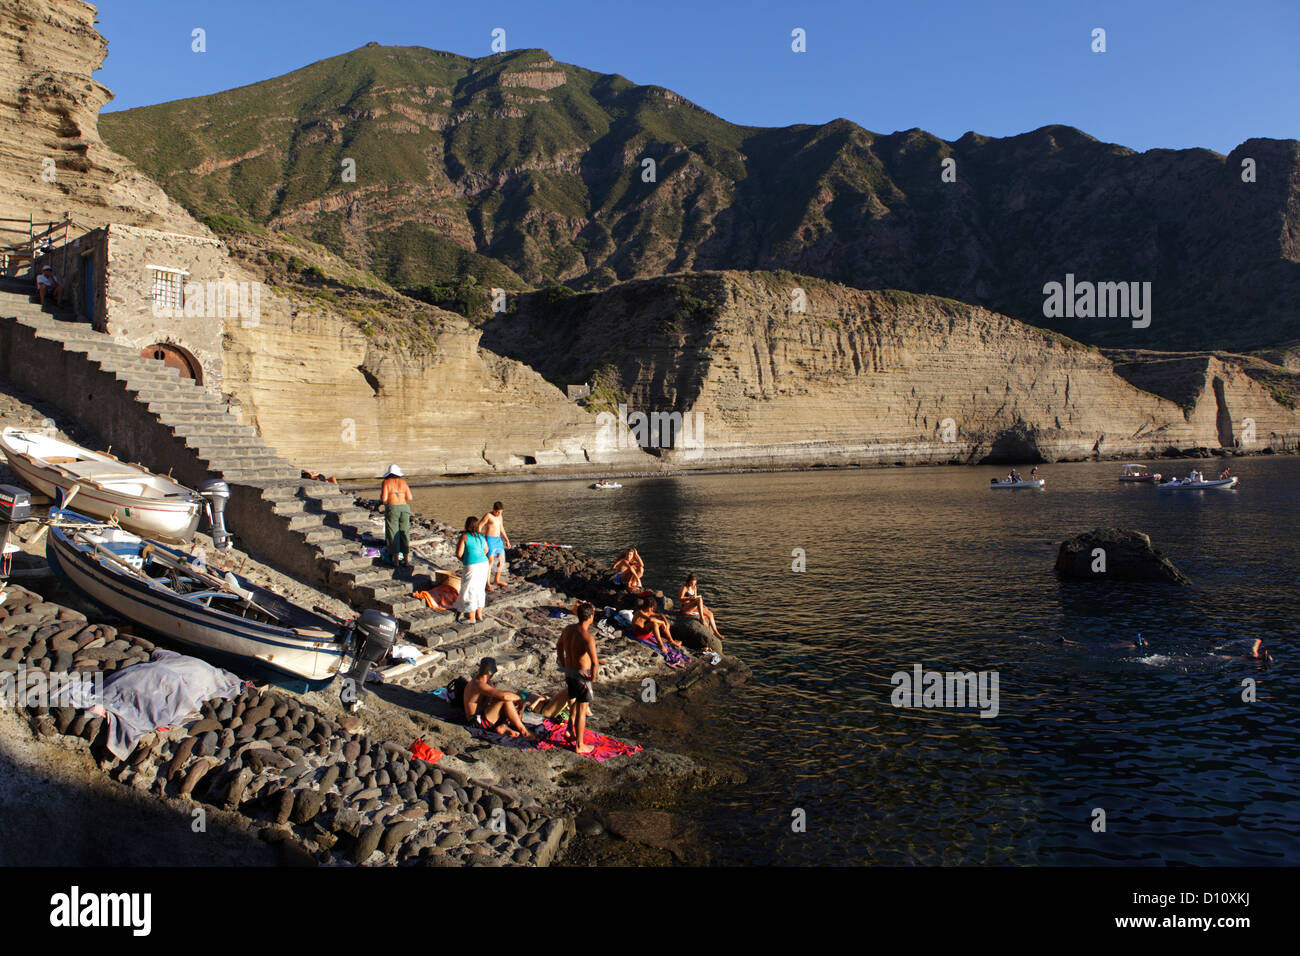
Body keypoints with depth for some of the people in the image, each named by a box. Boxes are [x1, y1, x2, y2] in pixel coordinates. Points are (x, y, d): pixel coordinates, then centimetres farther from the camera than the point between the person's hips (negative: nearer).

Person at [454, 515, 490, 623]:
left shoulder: (464, 536, -10)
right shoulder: (481, 537, 9)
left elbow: (459, 554, -10)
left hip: (472, 566, -7)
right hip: (484, 563, 7)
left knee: (470, 591, 4)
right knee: (479, 590, 18)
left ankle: (471, 618, 10)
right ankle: (479, 614, 25)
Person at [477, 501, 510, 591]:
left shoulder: (500, 516, 12)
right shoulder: (488, 515, -11)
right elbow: (479, 526, -13)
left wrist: (507, 540, 20)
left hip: (498, 540, 8)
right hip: (489, 540, -8)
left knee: (502, 560, 10)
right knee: (490, 561, -11)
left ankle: (496, 580, 25)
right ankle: (487, 584, -8)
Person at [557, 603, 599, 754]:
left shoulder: (568, 629, -3)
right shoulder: (587, 638, -27)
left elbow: (559, 646, 15)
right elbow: (595, 663, -31)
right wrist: (593, 678, -13)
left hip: (569, 672, 7)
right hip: (582, 675, -7)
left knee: (577, 701, 29)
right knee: (582, 709, 5)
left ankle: (571, 729, 37)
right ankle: (579, 745, 14)